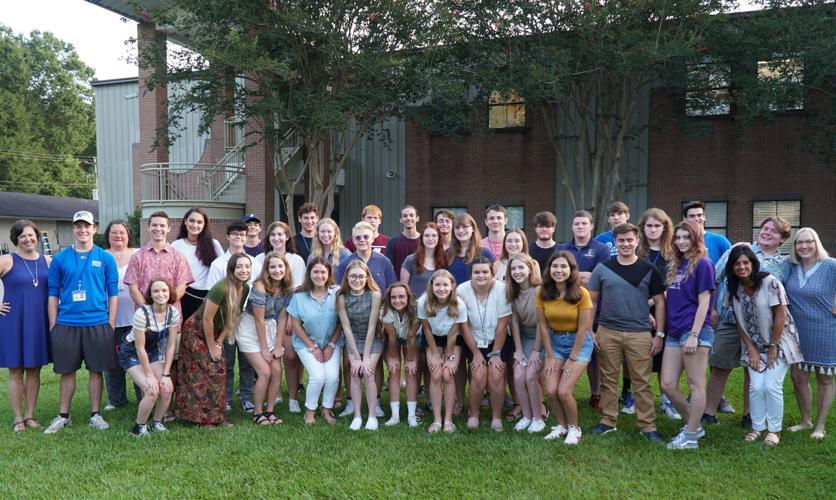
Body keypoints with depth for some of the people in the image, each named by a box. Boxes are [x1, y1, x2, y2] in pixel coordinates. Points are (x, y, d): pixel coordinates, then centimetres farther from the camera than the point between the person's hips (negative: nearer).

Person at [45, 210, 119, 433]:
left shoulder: (105, 258, 3)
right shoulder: (60, 258, 5)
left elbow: (113, 293, 3)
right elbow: (53, 293, 7)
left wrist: (111, 325, -2)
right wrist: (53, 325, 2)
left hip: (97, 324, -1)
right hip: (66, 324, 1)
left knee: (96, 370, 7)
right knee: (67, 371, 9)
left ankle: (95, 415, 18)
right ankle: (63, 416, 22)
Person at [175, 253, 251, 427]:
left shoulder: (245, 289, -7)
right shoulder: (221, 288, -30)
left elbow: (232, 317, 1)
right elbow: (207, 318, -24)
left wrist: (219, 342, -3)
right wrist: (211, 347, -14)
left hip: (214, 333, 7)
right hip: (196, 333, -7)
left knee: (219, 372, 5)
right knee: (206, 372, -5)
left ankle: (217, 416, 15)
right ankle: (203, 417, 7)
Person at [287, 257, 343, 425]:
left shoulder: (336, 293, -10)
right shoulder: (299, 296, -10)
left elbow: (341, 322, -4)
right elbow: (296, 324, -6)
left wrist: (331, 345, -7)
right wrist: (313, 347, -7)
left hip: (331, 343, 1)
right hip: (307, 343, -1)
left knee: (333, 376, -15)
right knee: (318, 376, -17)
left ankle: (327, 409, 11)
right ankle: (310, 411, 8)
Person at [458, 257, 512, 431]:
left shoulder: (502, 289, -19)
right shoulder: (462, 290, -16)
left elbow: (502, 325, -14)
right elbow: (464, 326, -10)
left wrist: (496, 354, -11)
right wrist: (476, 353, -8)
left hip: (498, 341, 0)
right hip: (474, 342, 1)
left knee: (496, 375, -16)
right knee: (478, 375, -16)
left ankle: (497, 417, 5)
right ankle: (473, 414, 8)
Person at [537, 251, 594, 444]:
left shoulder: (581, 293, -17)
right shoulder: (542, 293, -9)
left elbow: (583, 328, -13)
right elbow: (542, 326, -3)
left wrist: (572, 358, -11)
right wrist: (550, 357, -3)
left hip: (578, 342, -3)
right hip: (554, 342, 3)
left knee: (563, 391, -12)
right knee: (550, 391, -6)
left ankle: (574, 428, 15)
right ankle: (562, 425, 22)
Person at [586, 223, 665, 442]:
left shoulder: (648, 270, 3)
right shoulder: (602, 268, 4)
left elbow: (660, 302, 5)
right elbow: (592, 301, 8)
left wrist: (659, 334, 0)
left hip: (639, 334, -1)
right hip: (607, 332, 1)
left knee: (642, 382, 2)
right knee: (608, 379, 8)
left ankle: (648, 426, 12)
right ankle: (608, 421, 20)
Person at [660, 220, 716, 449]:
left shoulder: (703, 264, -6)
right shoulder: (676, 265, 16)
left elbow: (703, 302, -11)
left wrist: (694, 335, -16)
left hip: (695, 331, -8)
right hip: (674, 332, 8)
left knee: (696, 385, 2)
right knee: (667, 385, 7)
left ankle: (691, 437, 11)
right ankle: (694, 425, 24)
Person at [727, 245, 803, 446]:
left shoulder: (770, 282, -17)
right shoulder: (735, 289, -1)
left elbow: (780, 315, -16)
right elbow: (740, 323, 2)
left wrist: (773, 347, -13)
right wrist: (751, 351, -3)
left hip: (779, 342, -4)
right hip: (755, 345, 4)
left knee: (772, 386, -9)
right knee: (756, 386, -3)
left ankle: (774, 430, 8)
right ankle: (757, 428, 13)